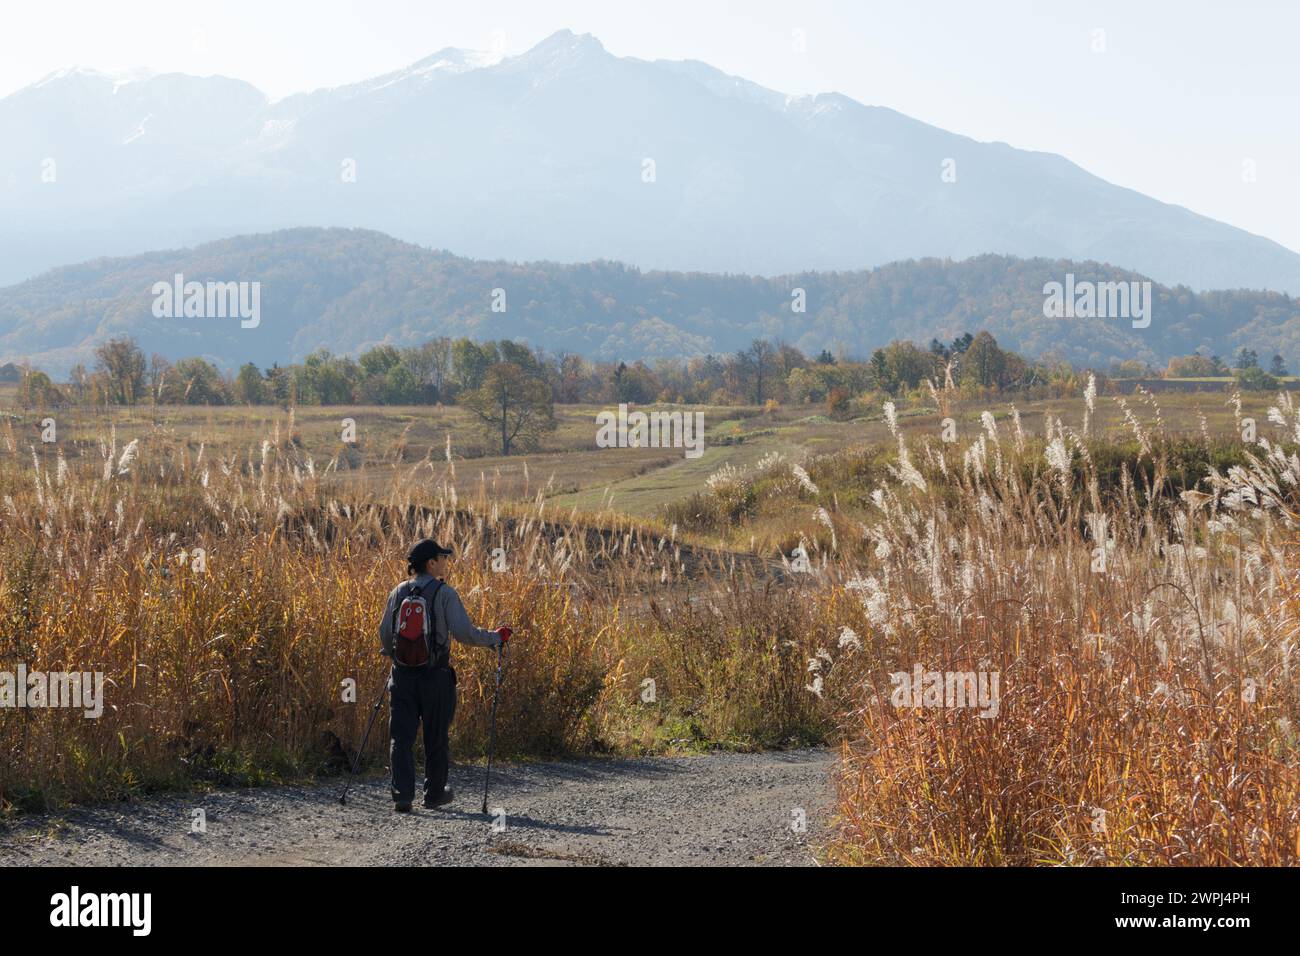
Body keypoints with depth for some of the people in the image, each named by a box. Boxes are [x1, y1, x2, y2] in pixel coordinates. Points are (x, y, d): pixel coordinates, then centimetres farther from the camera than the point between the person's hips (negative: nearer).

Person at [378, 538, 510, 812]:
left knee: (401, 737, 2)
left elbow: (385, 634, 8)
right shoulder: (444, 593, -8)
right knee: (436, 737, 13)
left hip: (402, 674, 3)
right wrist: (496, 637, -1)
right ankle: (434, 794, 24)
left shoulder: (398, 592, 6)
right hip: (435, 676, -3)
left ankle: (402, 795, -9)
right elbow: (463, 632, -16)